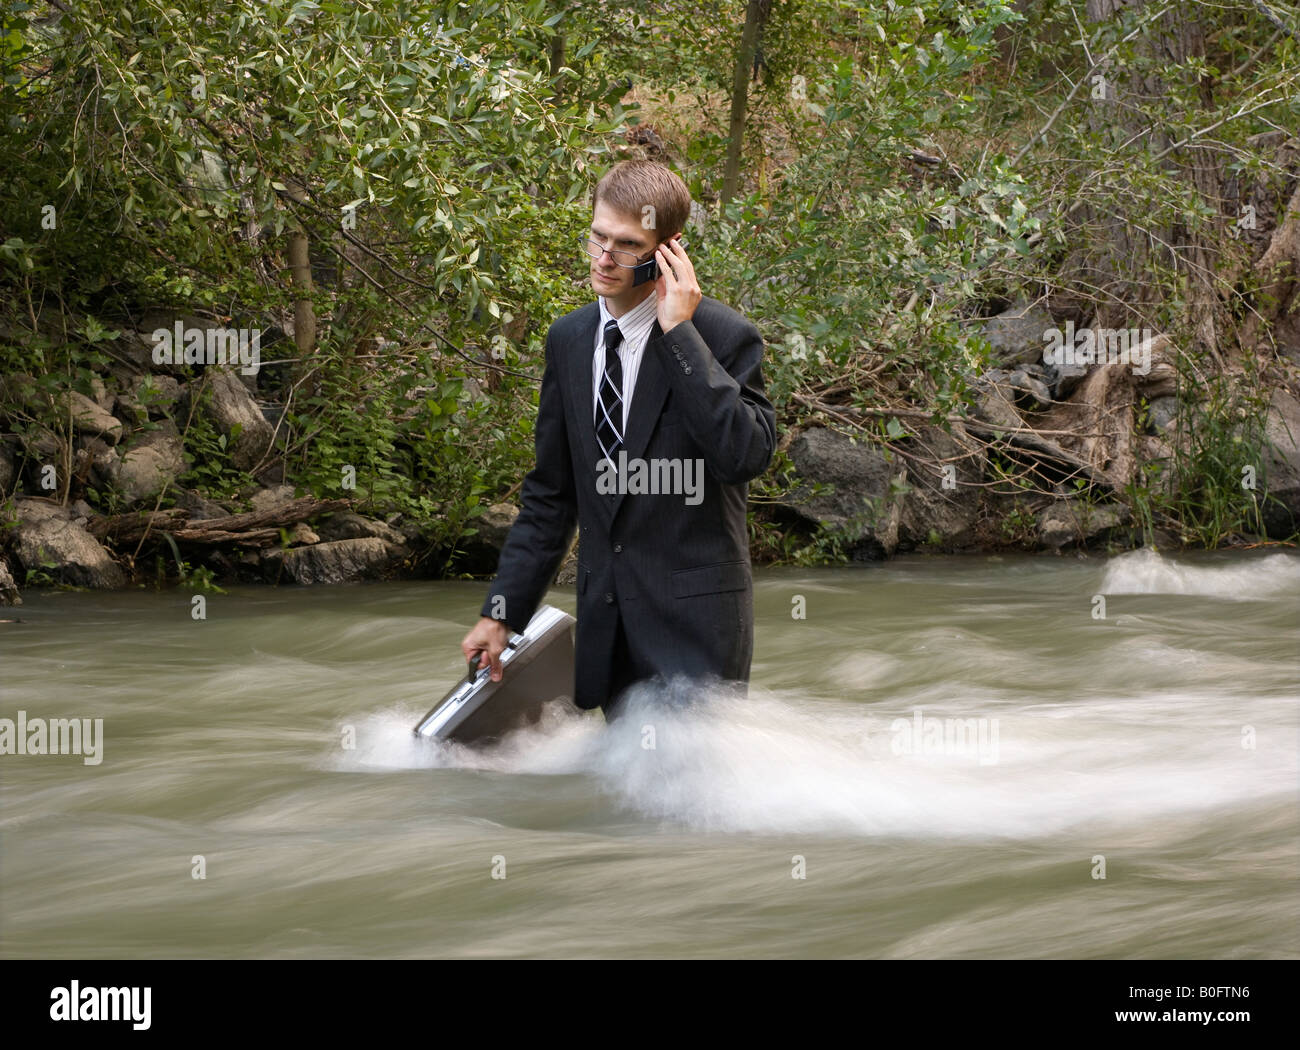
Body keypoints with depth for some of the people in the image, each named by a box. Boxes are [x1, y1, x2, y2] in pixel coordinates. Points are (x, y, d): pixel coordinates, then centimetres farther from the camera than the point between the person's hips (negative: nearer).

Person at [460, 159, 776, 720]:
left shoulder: (723, 336, -7)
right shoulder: (569, 338, 11)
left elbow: (747, 454, -23)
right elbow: (550, 493, 16)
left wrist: (679, 332, -20)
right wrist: (502, 611, 12)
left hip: (694, 618, -6)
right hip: (607, 619, 6)